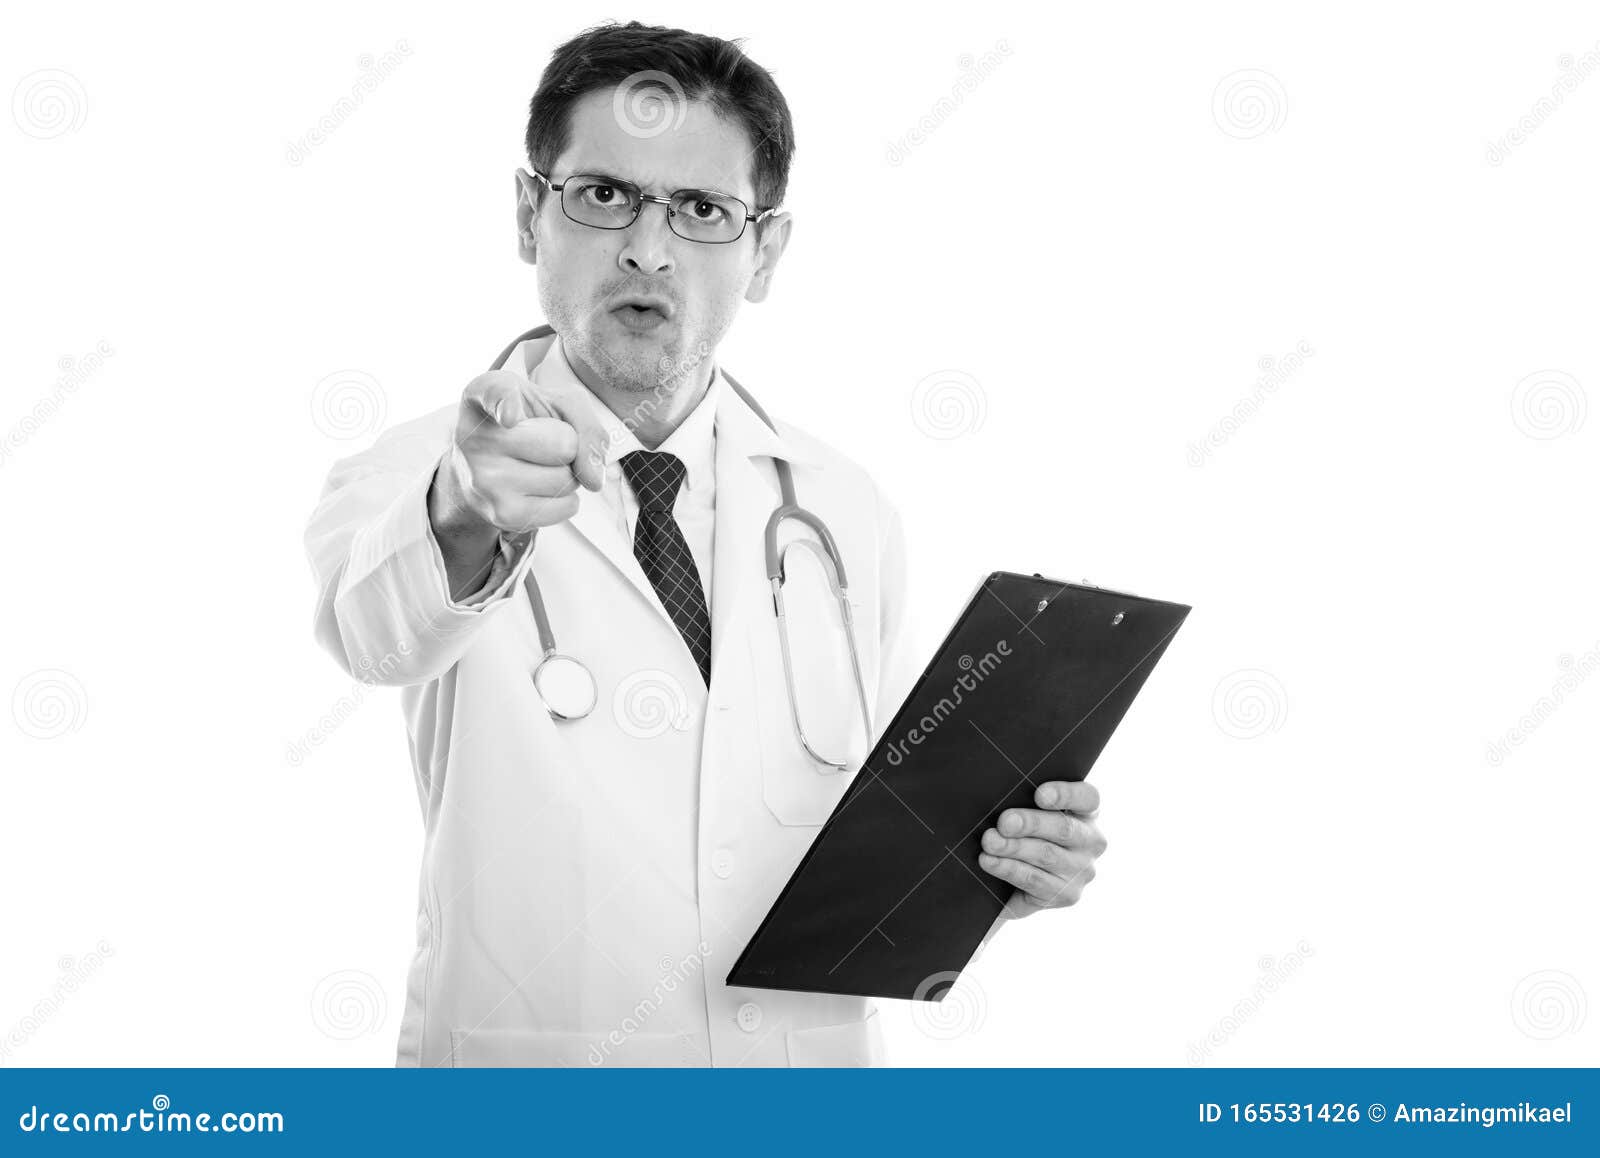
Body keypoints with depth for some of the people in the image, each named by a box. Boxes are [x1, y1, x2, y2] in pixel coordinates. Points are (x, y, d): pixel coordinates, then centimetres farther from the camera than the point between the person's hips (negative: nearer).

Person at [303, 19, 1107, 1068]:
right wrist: (466, 517, -49)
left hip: (809, 1057, 3)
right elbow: (375, 629, -30)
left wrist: (1001, 858, -12)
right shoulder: (413, 478, -8)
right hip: (522, 1058, -2)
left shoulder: (849, 512, 2)